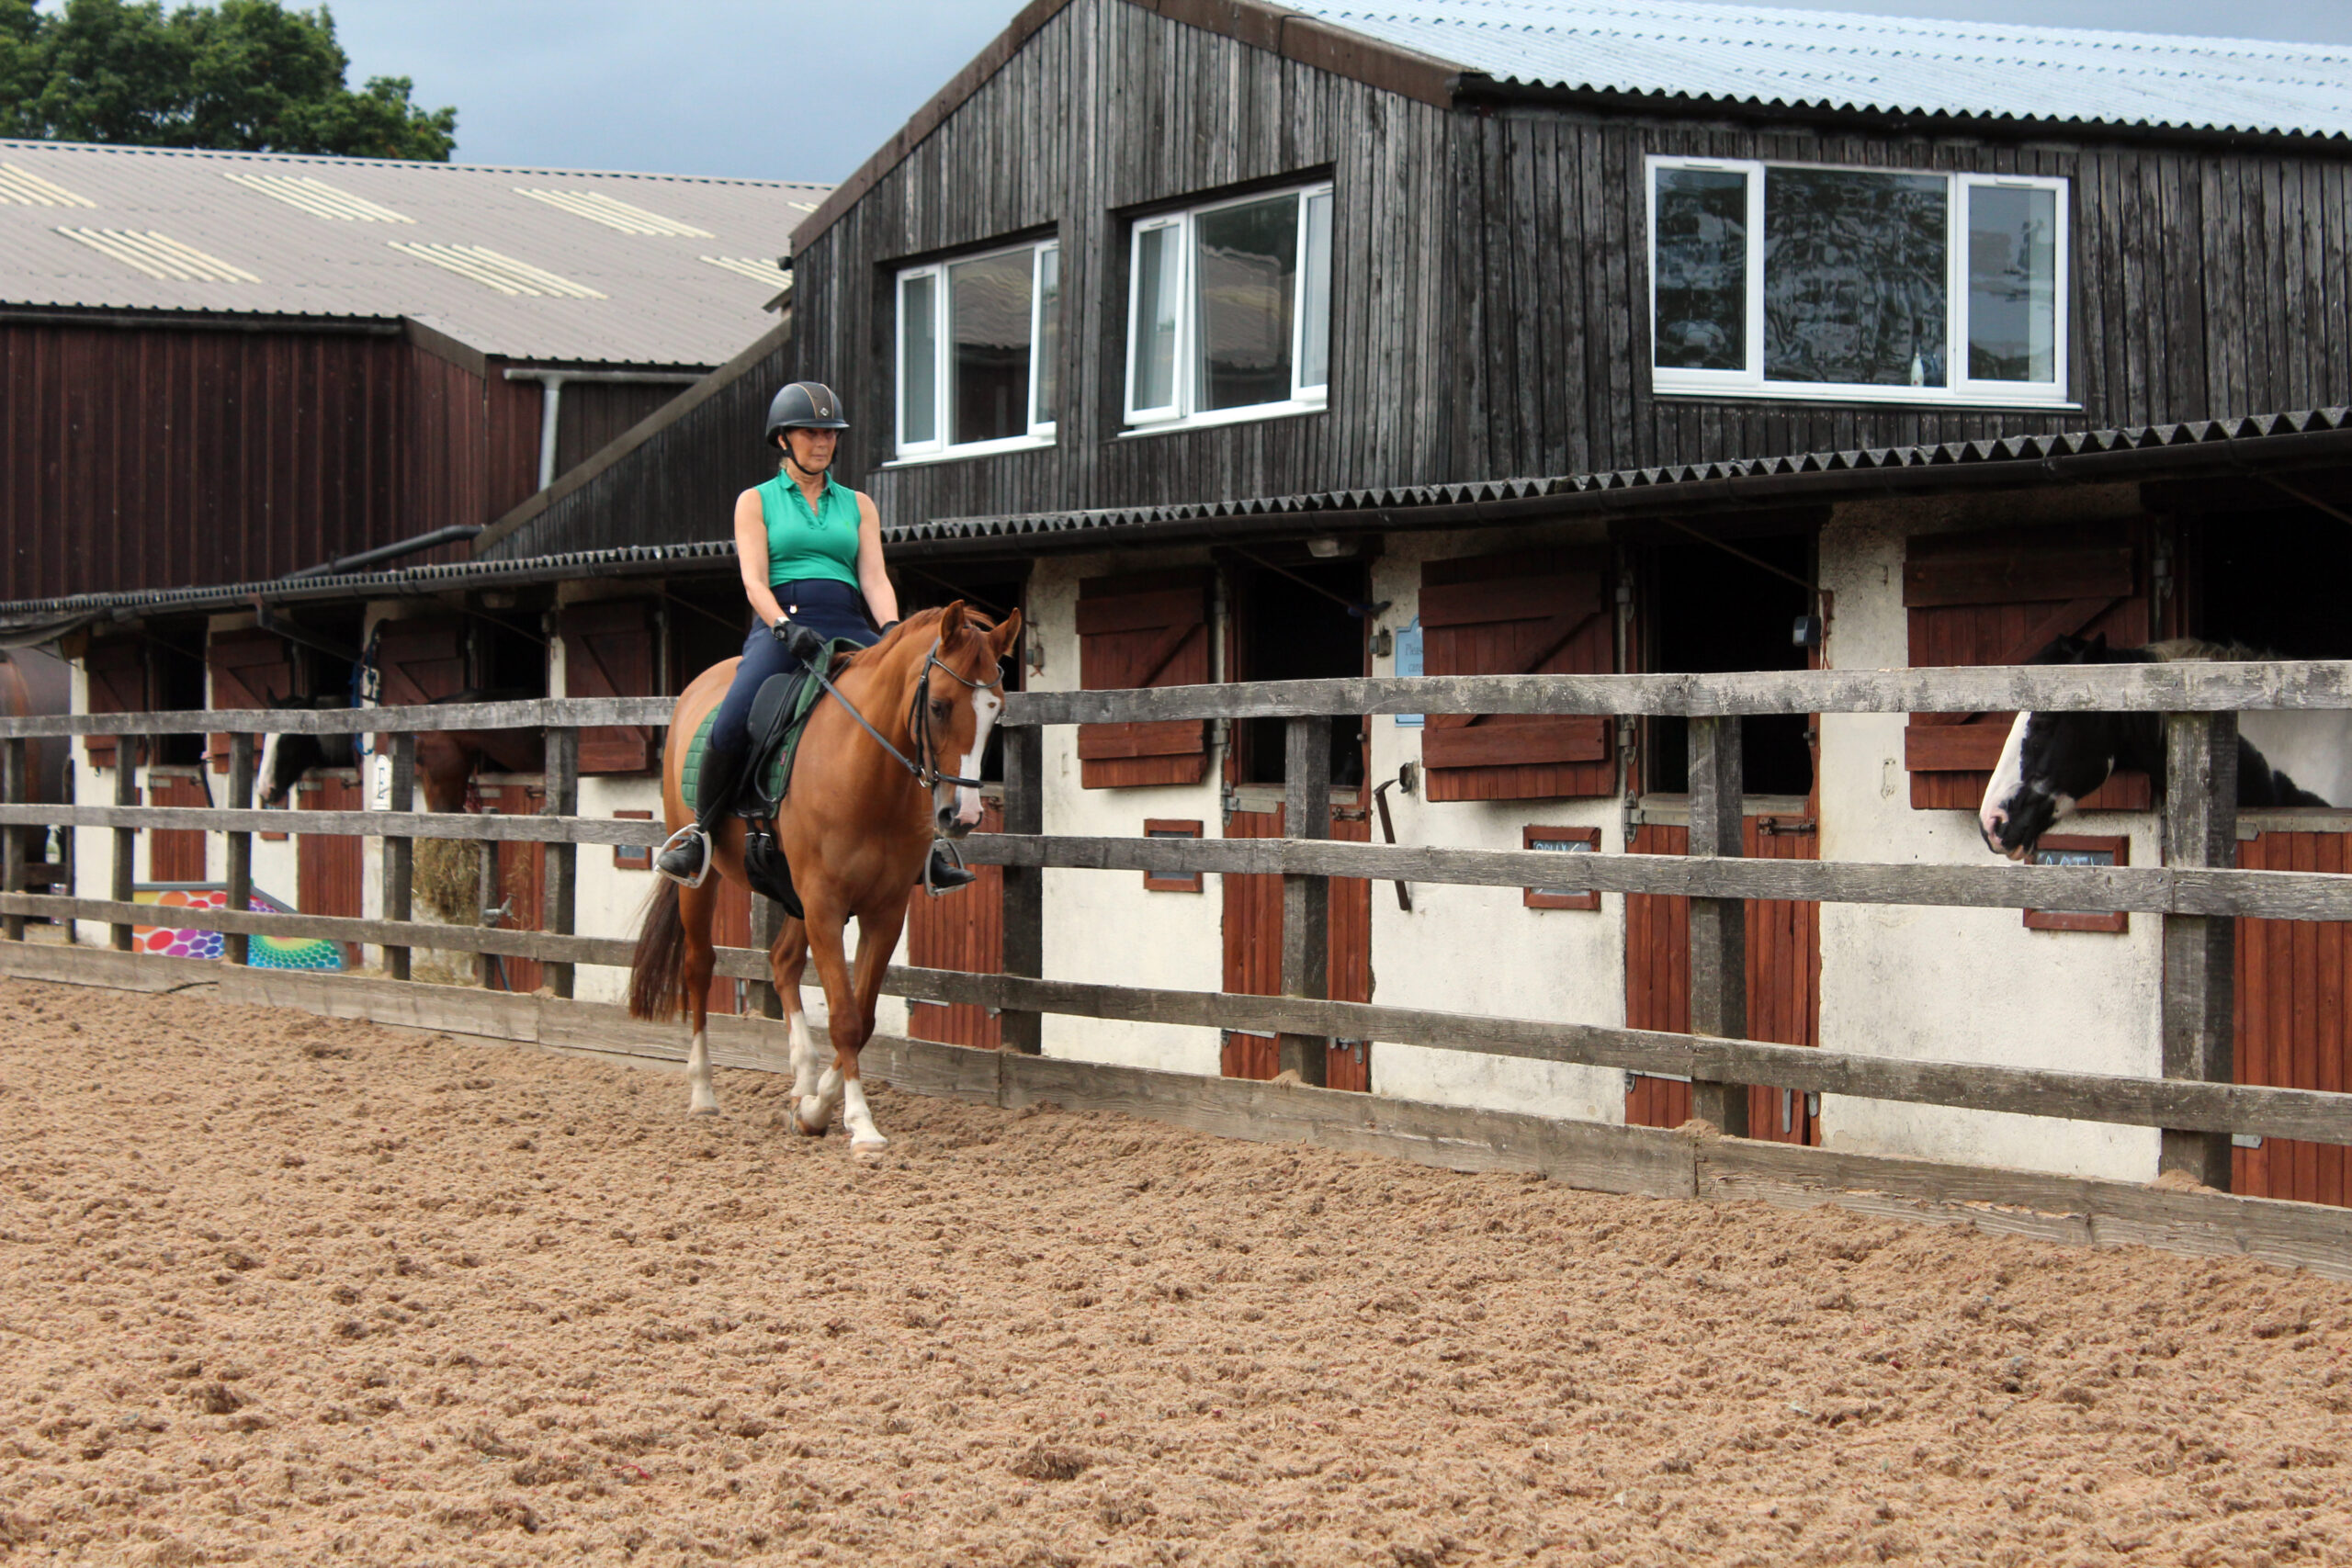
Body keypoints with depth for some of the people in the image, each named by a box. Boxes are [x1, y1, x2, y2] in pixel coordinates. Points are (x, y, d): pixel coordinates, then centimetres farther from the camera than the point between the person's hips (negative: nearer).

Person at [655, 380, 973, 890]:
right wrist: (786, 627, -20)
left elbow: (874, 580, 9)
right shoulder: (756, 501, 12)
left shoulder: (857, 505, 21)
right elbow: (754, 581, -1)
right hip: (779, 626, -3)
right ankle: (698, 831, -6)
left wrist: (891, 630, -12)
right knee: (730, 727, -29)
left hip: (849, 629, 3)